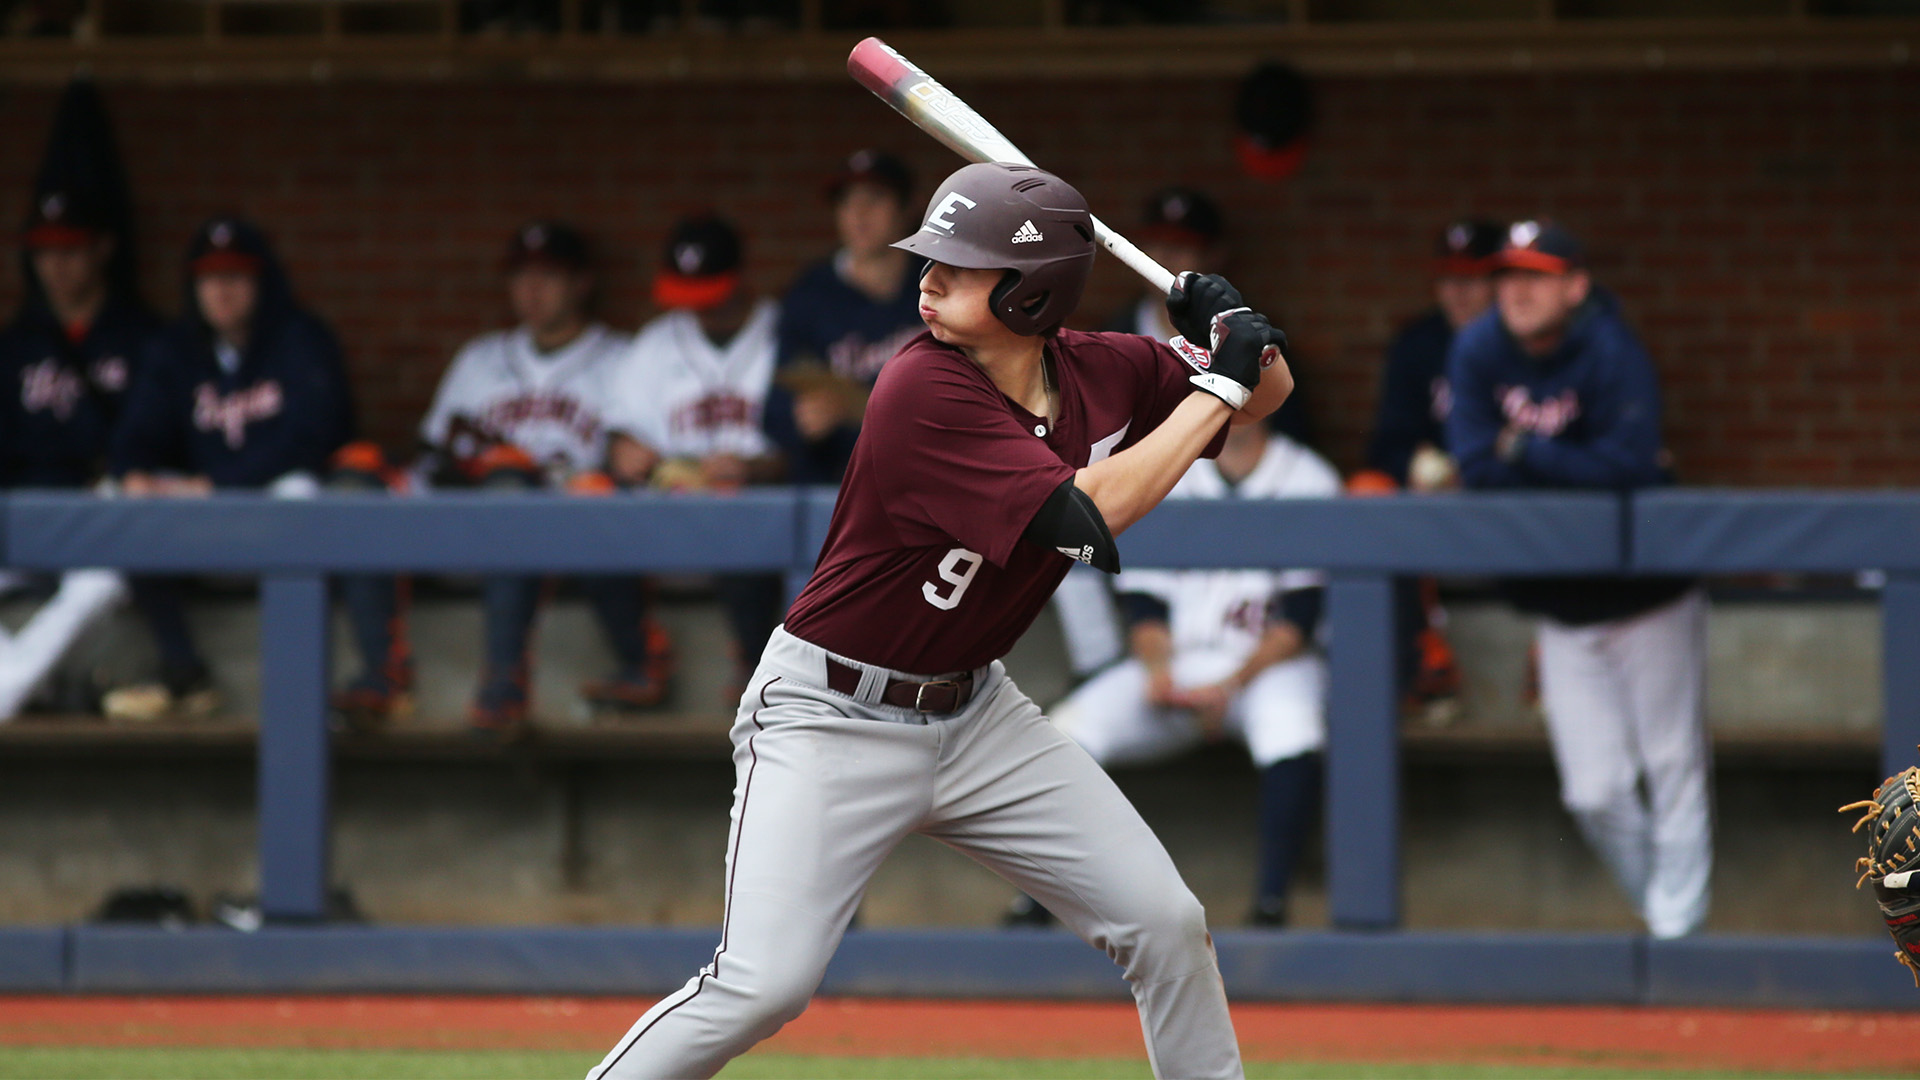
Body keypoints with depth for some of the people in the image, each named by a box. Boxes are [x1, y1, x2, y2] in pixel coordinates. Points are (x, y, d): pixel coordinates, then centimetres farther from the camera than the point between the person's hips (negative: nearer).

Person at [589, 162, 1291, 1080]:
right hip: (832, 719, -7)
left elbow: (1267, 392, 12)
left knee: (1166, 924, 1)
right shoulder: (924, 391, -25)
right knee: (759, 986, -18)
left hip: (973, 713, 7)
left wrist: (1238, 337, -13)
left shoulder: (1098, 372, -4)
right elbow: (1083, 517, -31)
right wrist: (1215, 388, -23)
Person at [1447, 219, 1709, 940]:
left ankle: (1676, 923, 4)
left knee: (1672, 768, -2)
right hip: (1560, 610, 4)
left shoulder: (1613, 354, -18)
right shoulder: (1479, 352, -5)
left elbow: (1629, 463, -28)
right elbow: (1477, 466, -12)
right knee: (1595, 795, 3)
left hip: (1649, 600, -4)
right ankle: (1656, 903, 22)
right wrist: (1584, 471, -17)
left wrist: (1526, 451, -19)